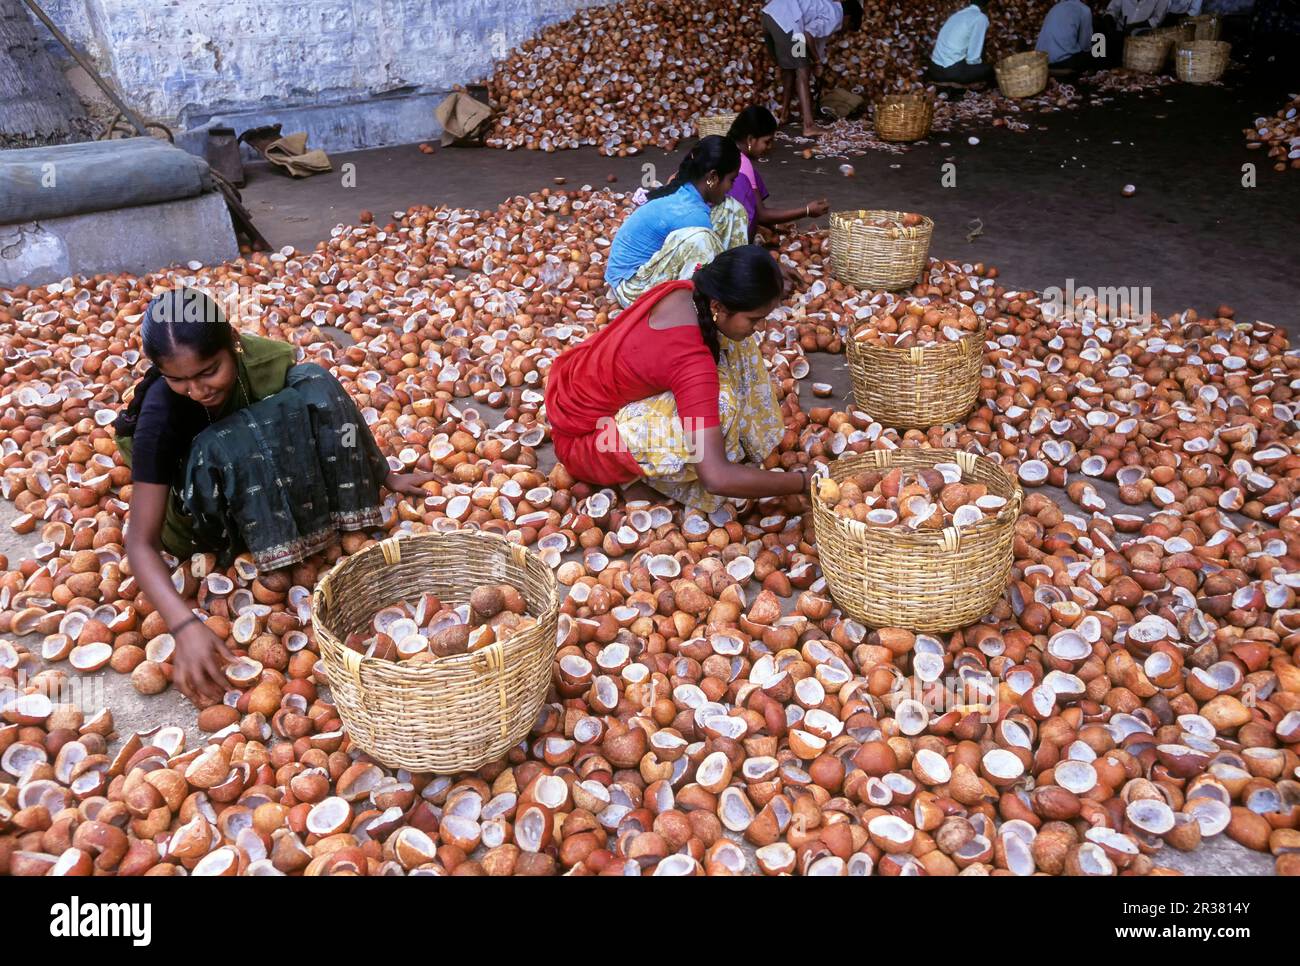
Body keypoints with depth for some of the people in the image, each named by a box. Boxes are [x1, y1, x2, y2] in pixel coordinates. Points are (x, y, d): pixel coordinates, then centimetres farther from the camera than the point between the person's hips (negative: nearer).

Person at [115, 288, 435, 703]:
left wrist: (387, 477, -1)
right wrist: (185, 626, -48)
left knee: (313, 384, -22)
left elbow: (329, 411, -4)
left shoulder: (267, 360, -24)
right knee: (221, 448, -37)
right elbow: (142, 542, -34)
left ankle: (345, 530, -20)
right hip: (202, 513, -3)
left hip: (274, 492, 4)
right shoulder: (160, 414, -32)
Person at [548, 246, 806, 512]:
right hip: (584, 438, -8)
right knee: (719, 405, -28)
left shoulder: (683, 291, -12)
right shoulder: (692, 363, -36)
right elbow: (716, 478, -38)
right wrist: (801, 482, -28)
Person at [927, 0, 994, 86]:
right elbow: (973, 58, -10)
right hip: (951, 72, -7)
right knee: (989, 69, 13)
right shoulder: (981, 18, -5)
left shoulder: (957, 14, 18)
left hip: (934, 70, 7)